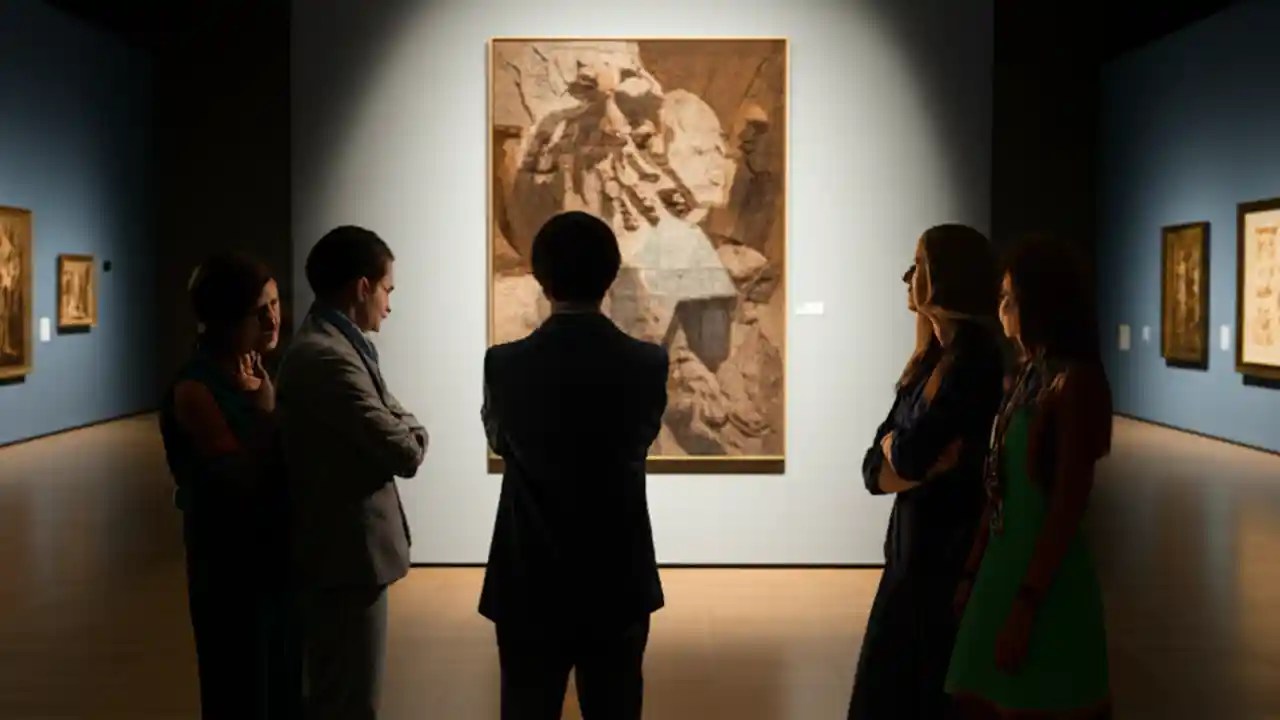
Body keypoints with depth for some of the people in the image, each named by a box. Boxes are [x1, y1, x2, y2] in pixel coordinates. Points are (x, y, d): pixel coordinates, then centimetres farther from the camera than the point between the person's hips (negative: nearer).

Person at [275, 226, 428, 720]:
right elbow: (404, 452, -21)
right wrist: (407, 440, -2)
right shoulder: (328, 357, -22)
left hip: (344, 546, 10)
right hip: (348, 552, -10)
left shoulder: (332, 345, 11)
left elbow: (401, 426, 14)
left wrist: (404, 435, -5)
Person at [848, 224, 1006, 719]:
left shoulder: (975, 359, -16)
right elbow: (874, 470, 4)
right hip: (913, 555, 8)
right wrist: (931, 463, -15)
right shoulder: (928, 361, 10)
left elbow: (907, 457, -23)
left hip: (951, 561, -8)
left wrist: (896, 444, -1)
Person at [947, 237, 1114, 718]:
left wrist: (1027, 604, -19)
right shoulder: (1028, 376, 11)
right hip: (1004, 564, 8)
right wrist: (973, 573, 11)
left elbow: (1069, 504, -18)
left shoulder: (1074, 381, -14)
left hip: (1046, 580, -8)